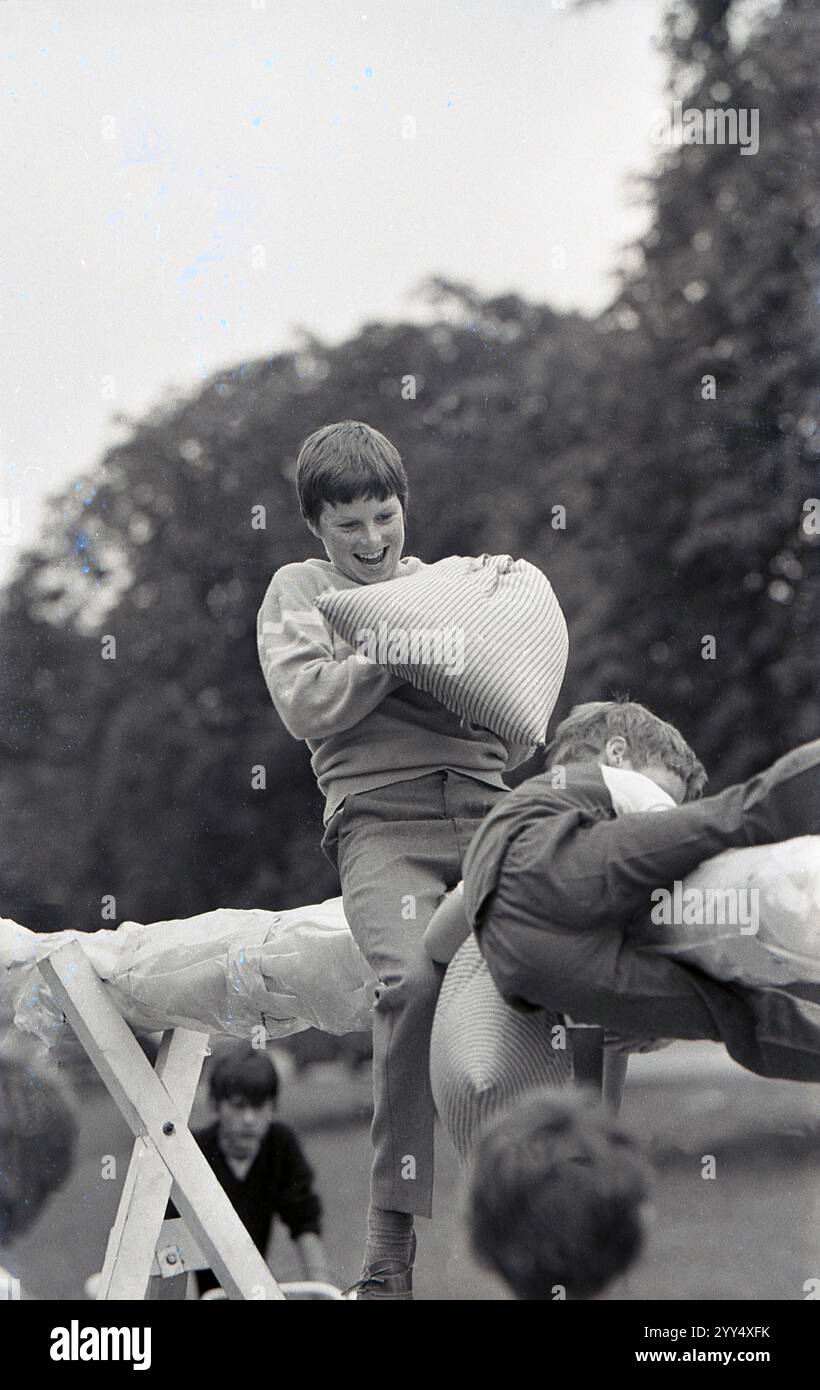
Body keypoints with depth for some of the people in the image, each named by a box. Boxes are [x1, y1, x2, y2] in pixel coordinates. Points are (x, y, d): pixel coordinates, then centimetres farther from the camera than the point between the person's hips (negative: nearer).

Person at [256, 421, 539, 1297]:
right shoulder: (298, 591, 20)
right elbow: (305, 705, 2)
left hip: (486, 814, 4)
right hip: (383, 822, -3)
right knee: (416, 978, -30)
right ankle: (394, 1236, -27)